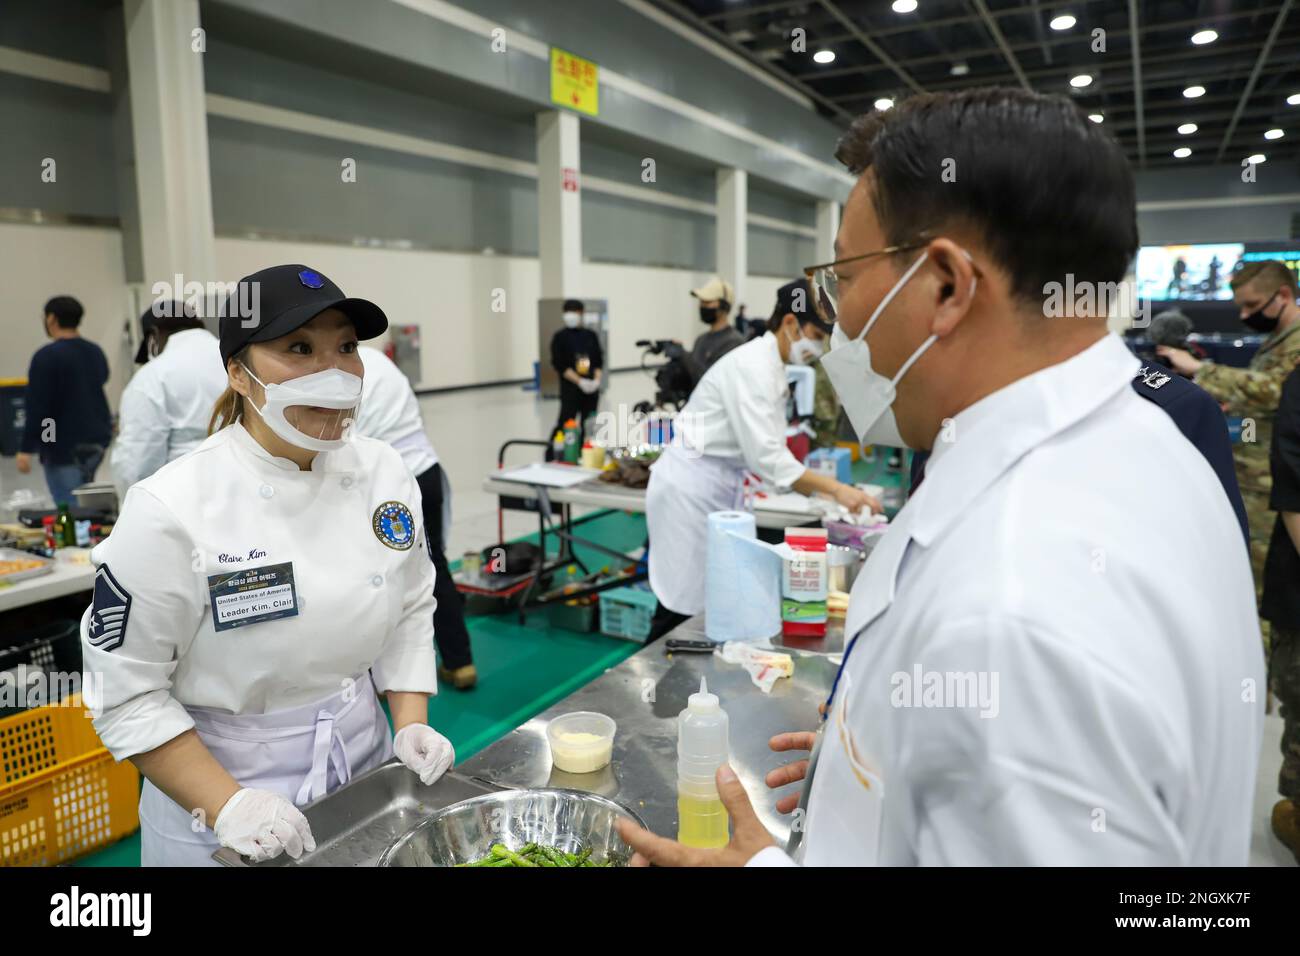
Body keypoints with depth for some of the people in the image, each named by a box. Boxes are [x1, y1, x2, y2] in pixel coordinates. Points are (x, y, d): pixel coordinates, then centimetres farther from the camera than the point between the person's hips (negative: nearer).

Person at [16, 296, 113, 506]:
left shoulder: (47, 356, -14)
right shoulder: (96, 352, 8)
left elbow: (37, 406, -16)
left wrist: (26, 449, -13)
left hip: (64, 446, -8)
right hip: (97, 440, 8)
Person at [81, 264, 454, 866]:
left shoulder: (384, 474, -7)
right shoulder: (170, 511, -21)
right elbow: (126, 692, -14)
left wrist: (411, 726, -5)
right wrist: (227, 805, -19)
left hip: (366, 765, 5)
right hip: (218, 782, -4)